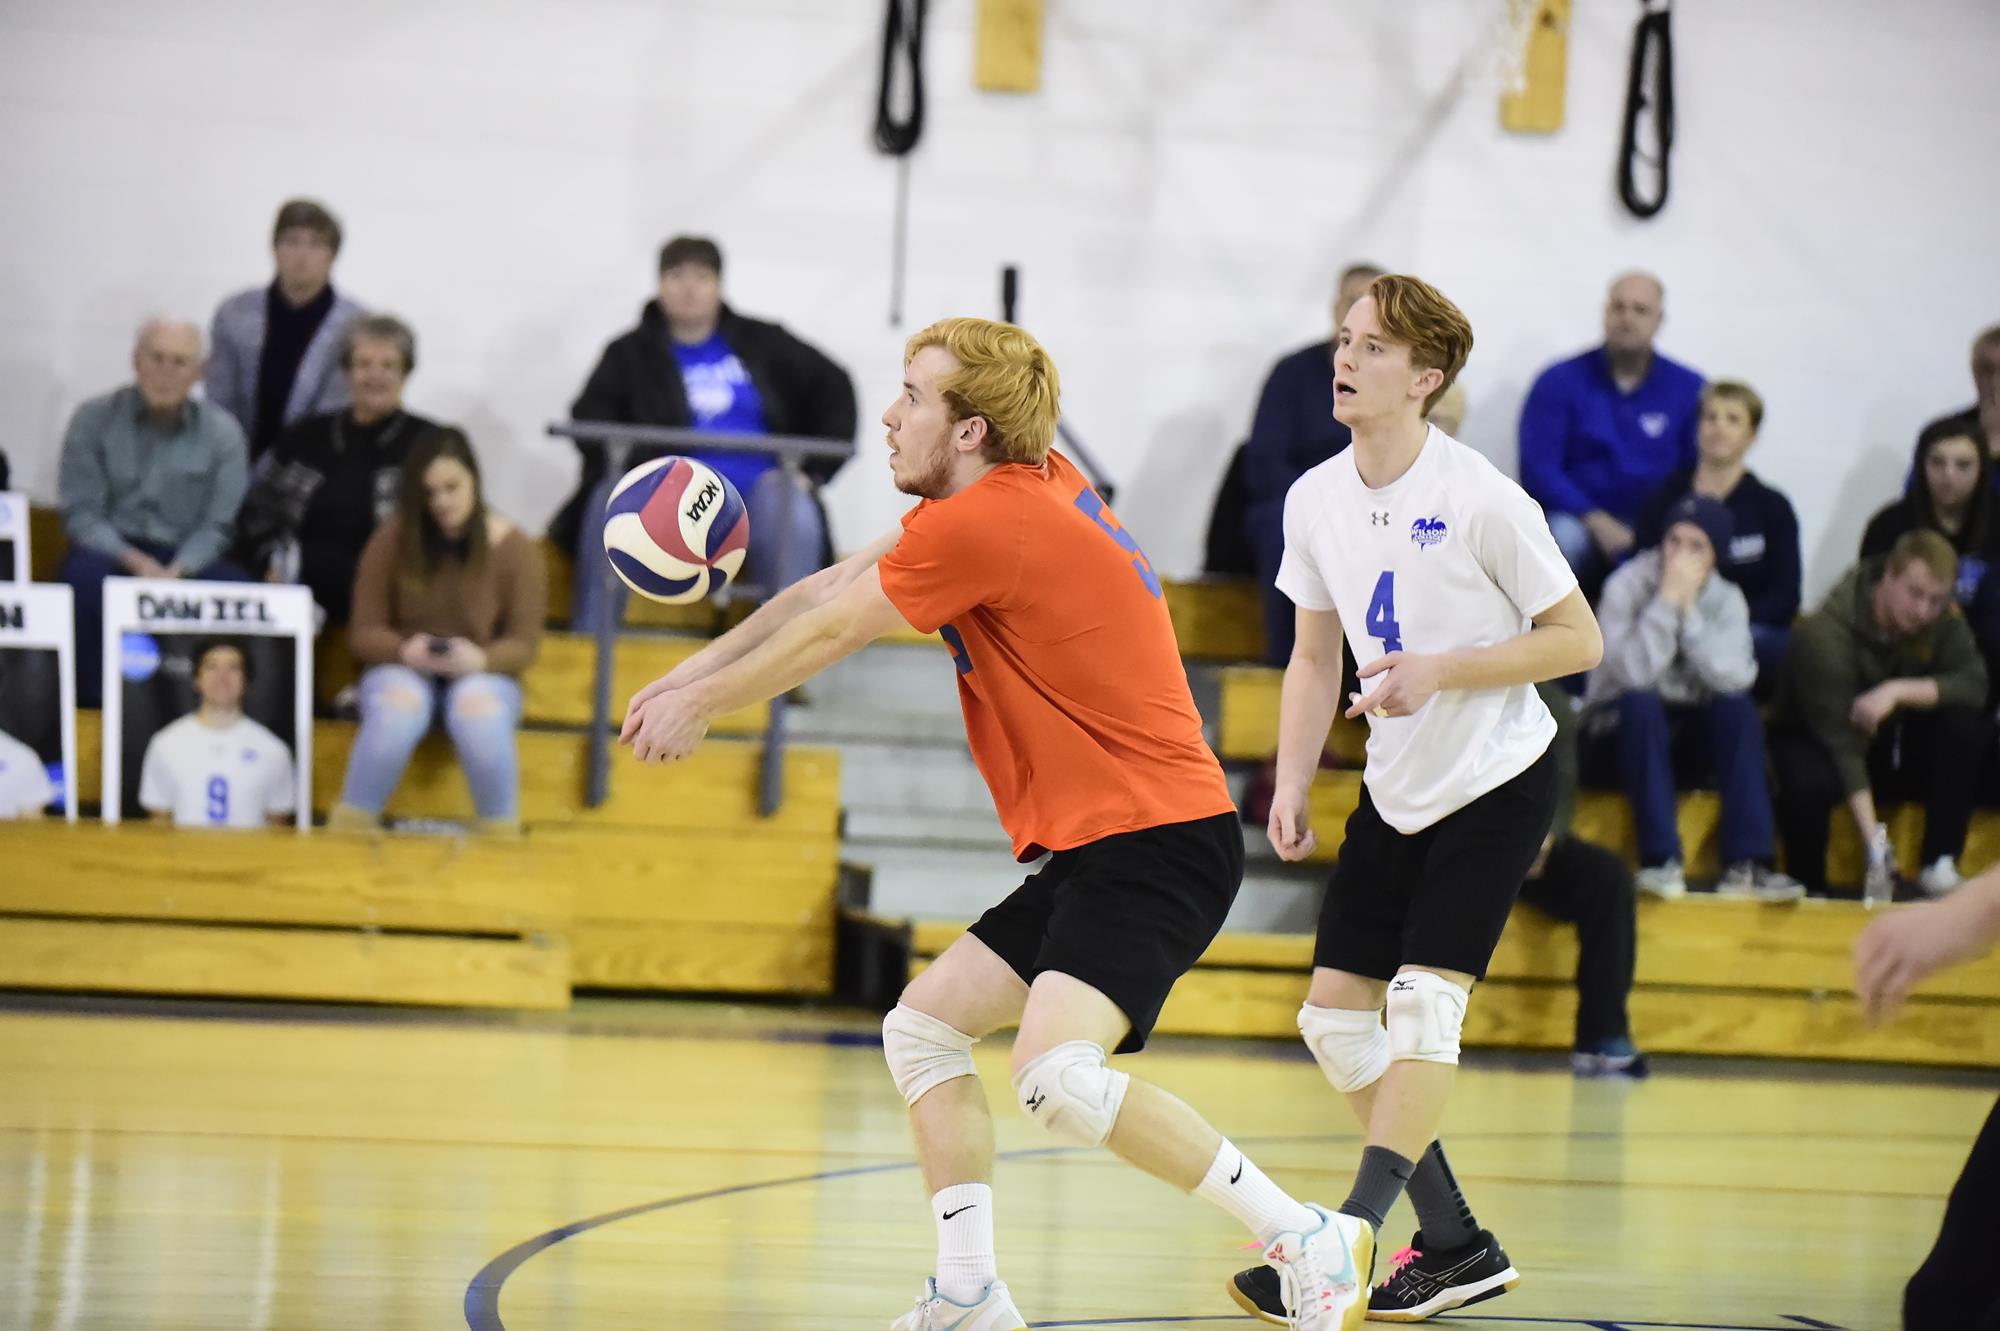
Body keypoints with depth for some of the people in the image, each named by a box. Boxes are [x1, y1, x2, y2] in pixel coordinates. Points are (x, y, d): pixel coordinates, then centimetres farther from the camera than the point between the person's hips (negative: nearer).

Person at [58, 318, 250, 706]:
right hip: (112, 550, 0)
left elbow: (219, 525, -1)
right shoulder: (93, 420, 1)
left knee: (234, 585, -32)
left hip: (189, 559, 0)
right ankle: (91, 700, -23)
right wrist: (136, 562, -21)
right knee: (86, 575, -36)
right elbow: (80, 514, -4)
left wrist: (174, 572, -20)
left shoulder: (222, 432, 2)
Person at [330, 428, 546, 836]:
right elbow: (364, 632, 0)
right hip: (402, 670, 0)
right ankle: (343, 836, -31)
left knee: (478, 710, -38)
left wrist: (480, 659, -25)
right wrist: (405, 650, -22)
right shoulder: (392, 541, -2)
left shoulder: (517, 550, -3)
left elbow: (523, 645, -3)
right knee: (400, 707, -37)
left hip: (482, 676, 0)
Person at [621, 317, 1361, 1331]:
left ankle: (1300, 1238, -19)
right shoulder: (1025, 489, 14)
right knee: (922, 1027, 13)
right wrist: (693, 674, 23)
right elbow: (830, 589, 23)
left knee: (1055, 1077, -27)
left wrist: (699, 706, 12)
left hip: (1155, 842, -11)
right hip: (1092, 852, 11)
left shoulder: (989, 521, -15)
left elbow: (829, 633, -3)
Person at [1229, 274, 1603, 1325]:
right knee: (1333, 1014, 2)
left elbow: (1577, 641, -12)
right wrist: (1292, 784, 0)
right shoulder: (1315, 499, 0)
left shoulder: (1481, 500, -17)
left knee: (1424, 1000, -17)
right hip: (1397, 790, 7)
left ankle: (1345, 1241, -18)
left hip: (1498, 778, -7)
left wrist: (1441, 670, -22)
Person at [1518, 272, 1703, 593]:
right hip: (1578, 521, -1)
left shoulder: (1688, 389, 8)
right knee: (1563, 537, -35)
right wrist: (1598, 522, -16)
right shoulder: (1560, 382, 5)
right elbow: (1538, 468, -3)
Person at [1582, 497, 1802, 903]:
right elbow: (1633, 673, -30)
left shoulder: (1726, 600, -3)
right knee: (1641, 703, -34)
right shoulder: (1627, 586, -14)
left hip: (1691, 733, 3)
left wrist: (1690, 611, -25)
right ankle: (1661, 861, -38)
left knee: (1739, 707, -26)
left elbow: (1734, 678, -22)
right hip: (1625, 725, -3)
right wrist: (1668, 600, -30)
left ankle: (1746, 864, -31)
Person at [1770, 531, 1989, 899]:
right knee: (1809, 782, -39)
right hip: (1817, 740, -5)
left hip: (1888, 739, 5)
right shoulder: (1828, 631, -29)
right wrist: (1872, 839, -42)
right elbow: (1840, 738, -35)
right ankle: (1808, 890, -13)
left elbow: (1974, 684, -21)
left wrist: (1899, 691, -36)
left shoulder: (1942, 619, -11)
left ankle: (1940, 864, -16)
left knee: (1964, 725, -24)